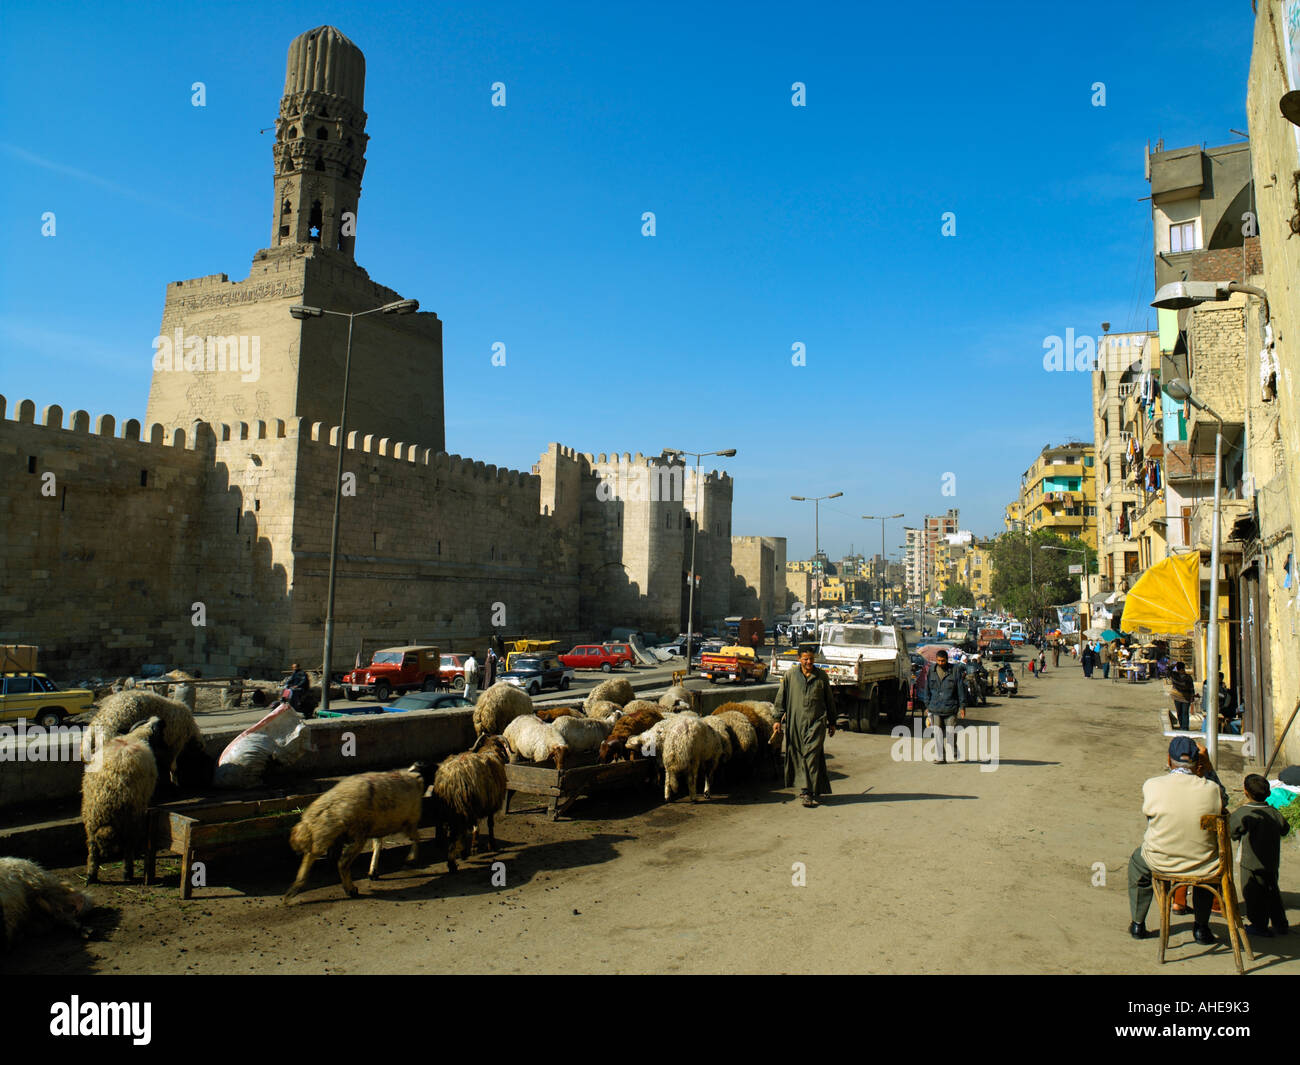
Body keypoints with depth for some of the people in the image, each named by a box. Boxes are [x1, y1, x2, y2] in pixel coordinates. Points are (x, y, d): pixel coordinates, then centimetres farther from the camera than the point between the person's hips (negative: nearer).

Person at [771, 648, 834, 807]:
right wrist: (778, 719, 5)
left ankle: (807, 792, -9)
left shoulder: (821, 676, 7)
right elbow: (780, 698, 9)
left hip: (817, 722, -1)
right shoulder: (790, 676, 5)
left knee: (811, 756, -10)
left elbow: (829, 700, 16)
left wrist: (832, 722, 18)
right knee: (799, 756, 6)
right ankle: (807, 789, 18)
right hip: (796, 723, 1)